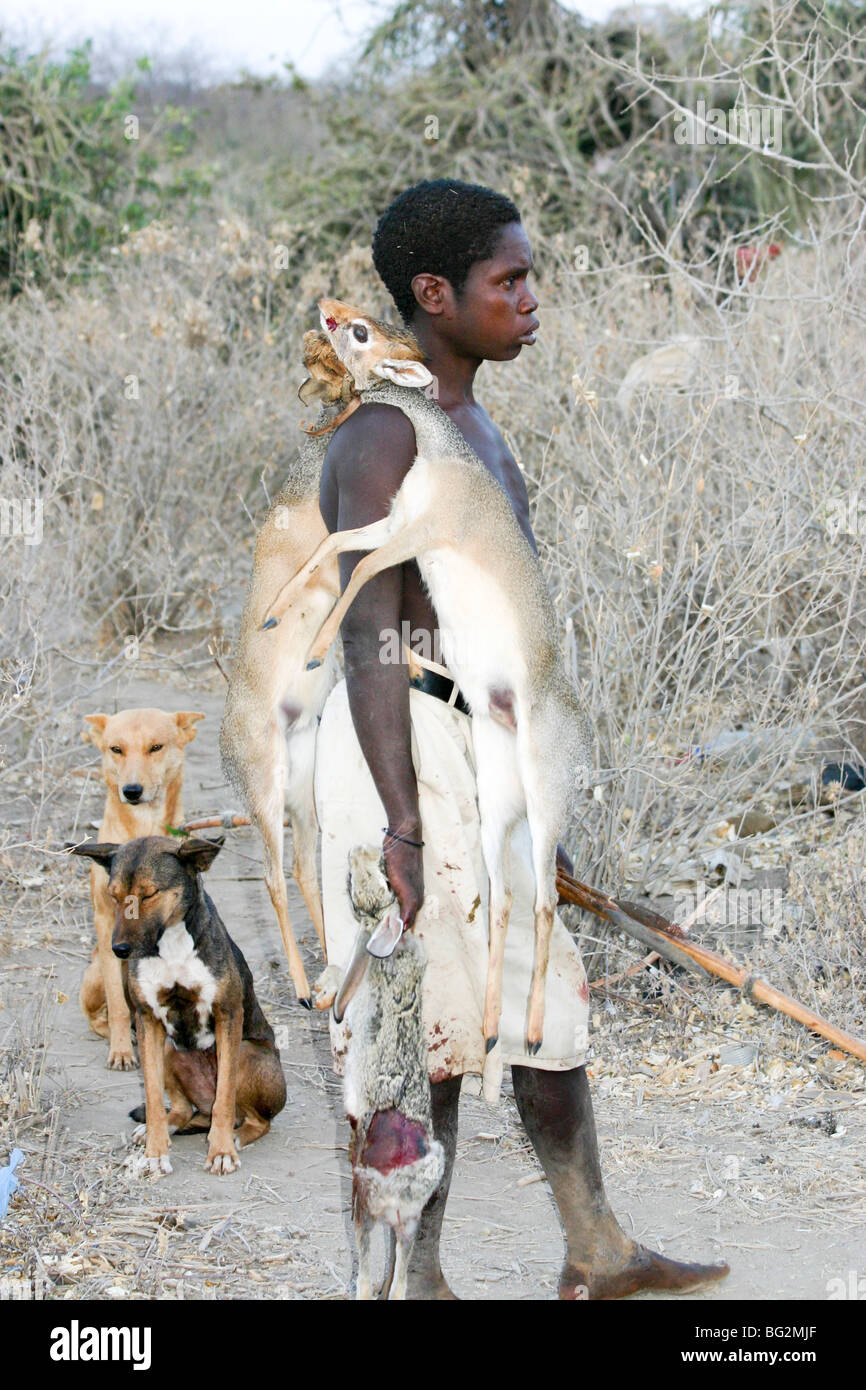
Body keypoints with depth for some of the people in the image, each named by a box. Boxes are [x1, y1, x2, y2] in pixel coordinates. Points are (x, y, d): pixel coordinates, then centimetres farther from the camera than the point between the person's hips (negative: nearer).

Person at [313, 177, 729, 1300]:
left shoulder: (474, 423, 15)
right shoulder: (381, 434, -16)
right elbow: (370, 639, -21)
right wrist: (400, 829, -25)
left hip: (483, 746, 10)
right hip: (405, 747, -10)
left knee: (549, 996, 15)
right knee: (425, 1035, -2)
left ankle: (597, 1256, 26)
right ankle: (415, 1282, 10)